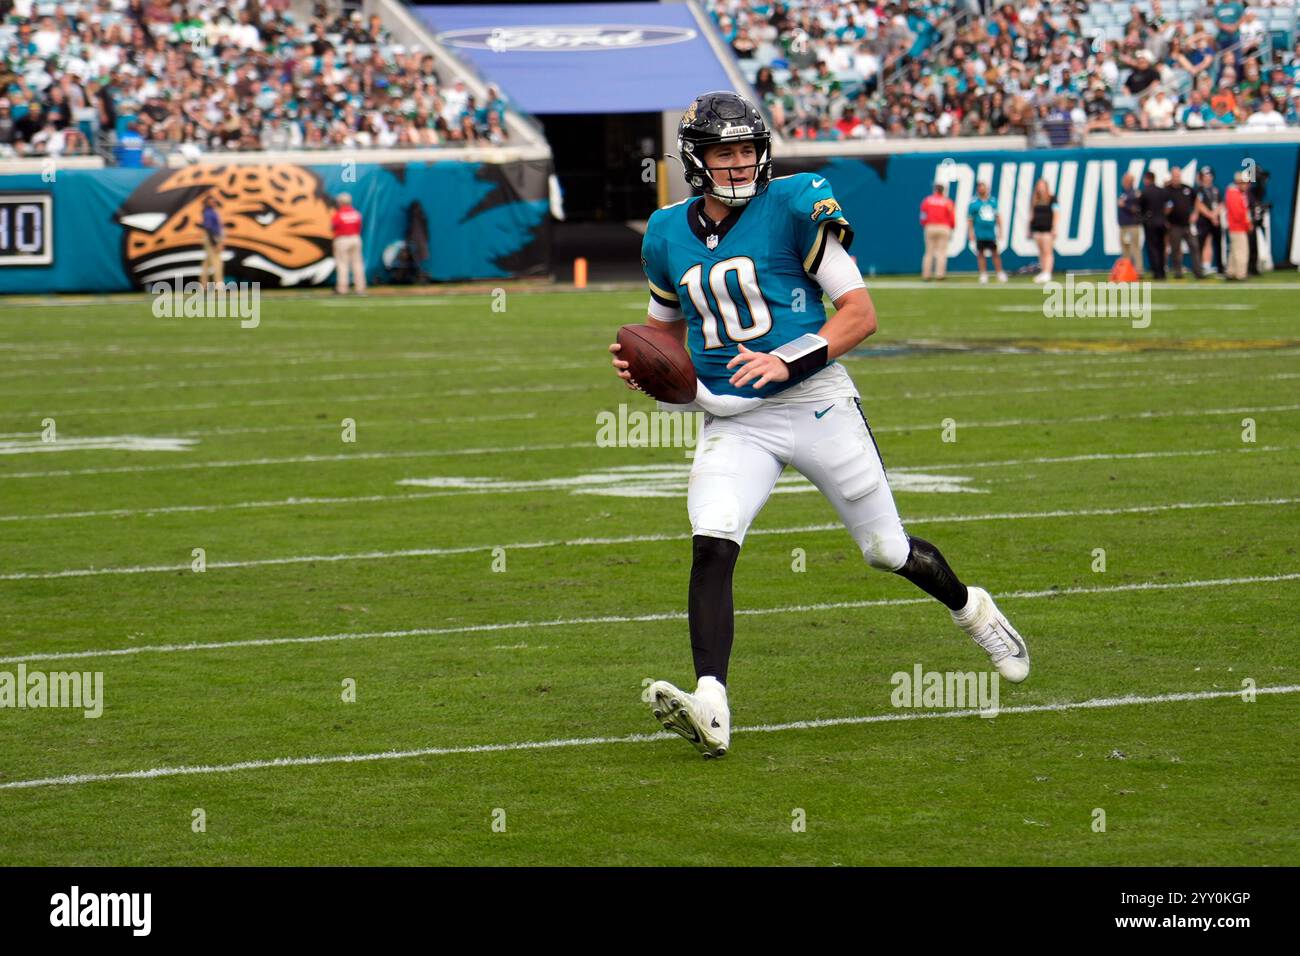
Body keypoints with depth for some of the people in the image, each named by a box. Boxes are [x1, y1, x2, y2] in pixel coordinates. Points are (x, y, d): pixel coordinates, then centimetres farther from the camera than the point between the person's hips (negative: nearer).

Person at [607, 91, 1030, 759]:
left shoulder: (793, 207, -10)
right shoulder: (668, 235, 5)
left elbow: (860, 312, -11)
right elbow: (666, 327, 22)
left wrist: (790, 361, -24)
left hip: (815, 403, -3)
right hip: (733, 422, 3)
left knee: (887, 549, 11)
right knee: (711, 547, -21)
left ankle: (971, 609, 43)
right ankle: (710, 710, -28)